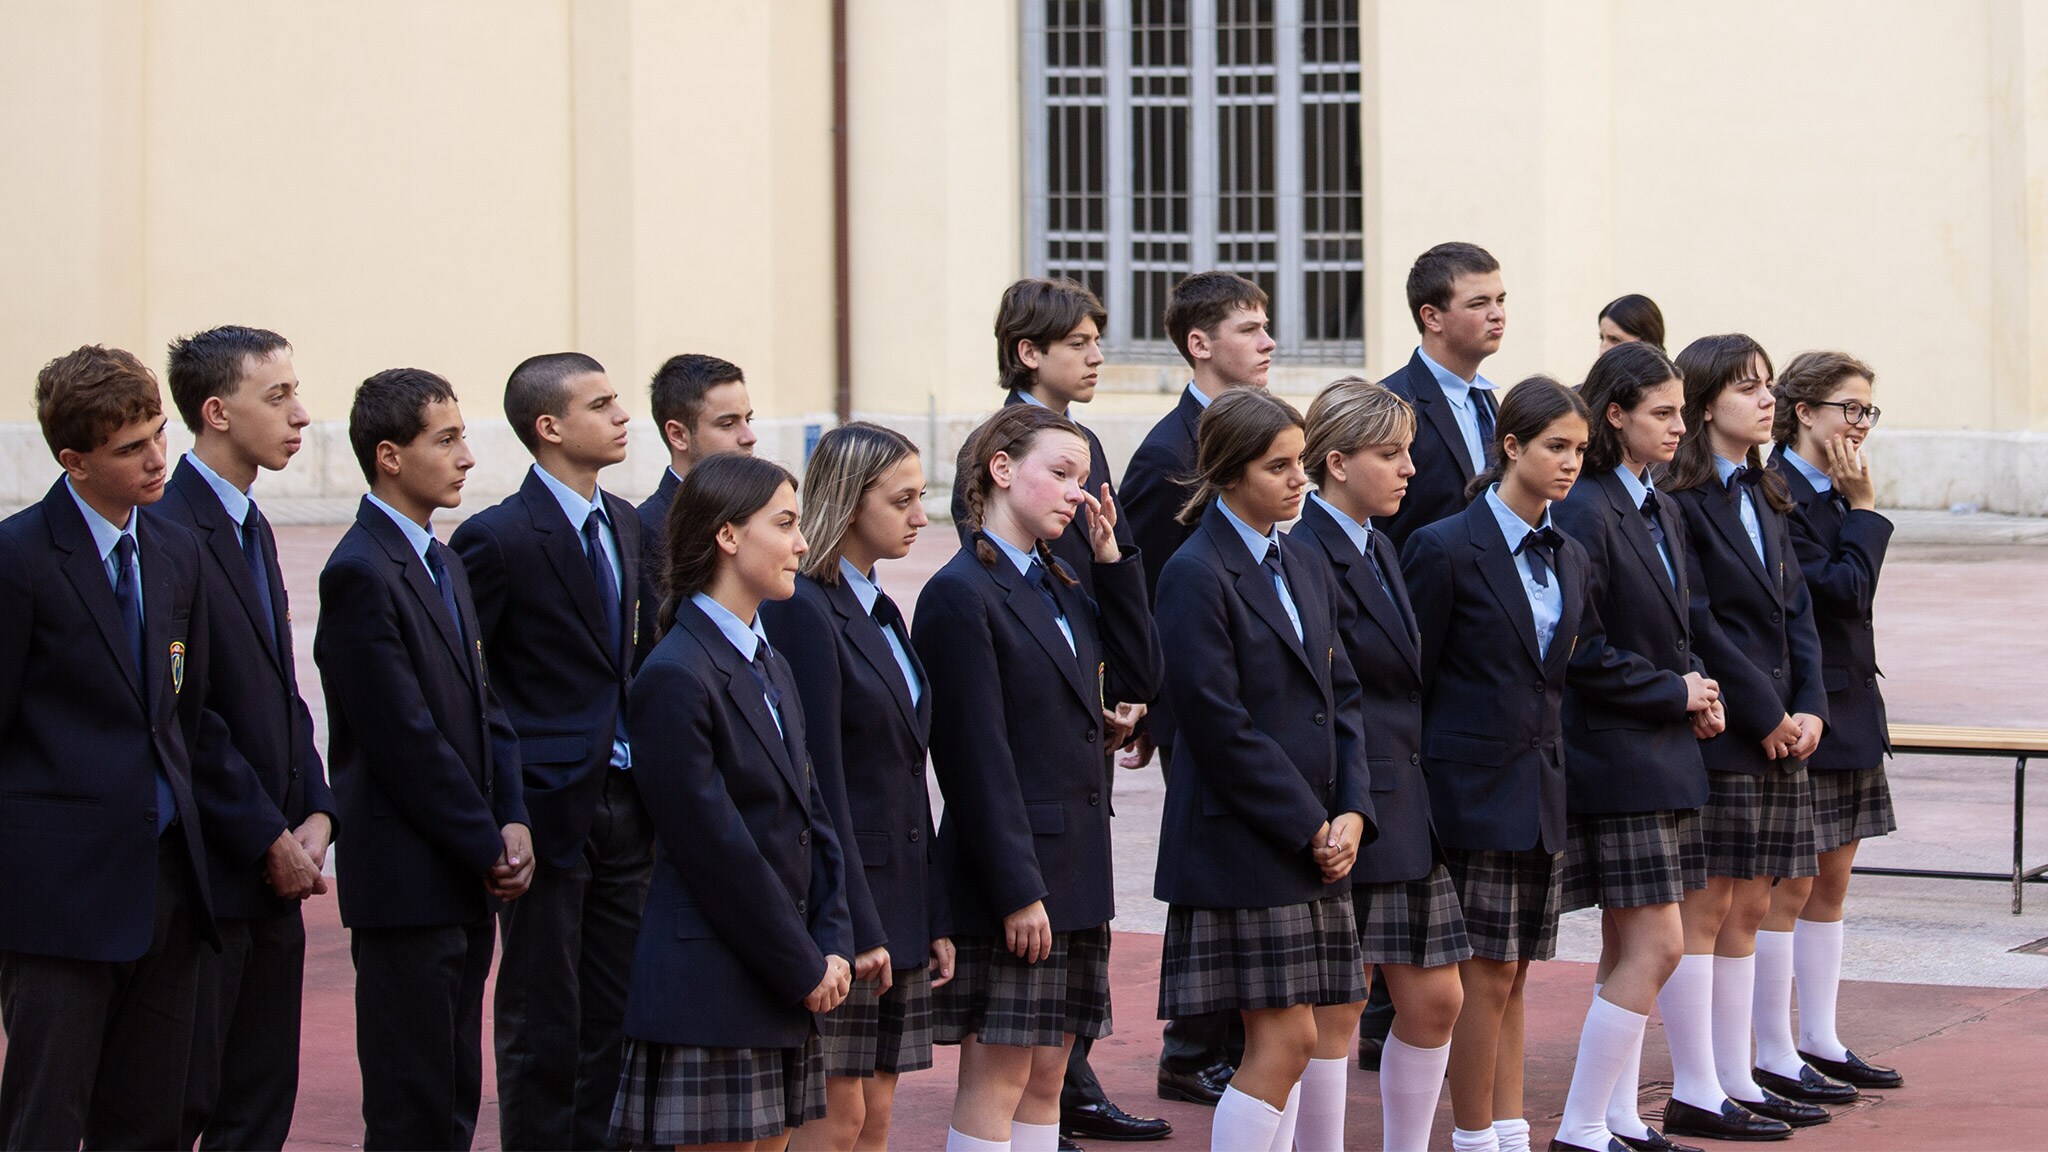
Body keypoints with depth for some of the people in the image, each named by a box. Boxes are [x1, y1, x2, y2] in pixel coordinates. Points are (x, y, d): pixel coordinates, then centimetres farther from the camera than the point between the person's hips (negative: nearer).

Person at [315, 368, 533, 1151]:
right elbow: (405, 740, -17)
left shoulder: (443, 564, 16)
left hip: (465, 880, 9)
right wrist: (488, 848, -12)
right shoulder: (362, 573, -14)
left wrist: (512, 823, 2)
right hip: (407, 880, -9)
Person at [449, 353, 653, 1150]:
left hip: (624, 807, 7)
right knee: (542, 1028, 1)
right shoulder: (500, 538, -12)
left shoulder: (626, 525, 12)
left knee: (614, 1021, 11)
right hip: (552, 808, -7)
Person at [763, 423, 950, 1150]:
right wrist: (856, 926, -19)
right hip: (836, 901, -9)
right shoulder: (804, 612, -13)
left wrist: (932, 918, 13)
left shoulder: (882, 613, 16)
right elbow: (818, 782, -17)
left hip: (896, 907, 9)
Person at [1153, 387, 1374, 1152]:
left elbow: (1342, 695, 13)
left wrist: (1351, 812, -2)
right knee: (1284, 1040, -10)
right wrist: (1309, 828, -13)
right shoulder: (1197, 574, -12)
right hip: (1245, 847, -8)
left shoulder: (1303, 565, 13)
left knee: (1333, 1017, 11)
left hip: (1318, 838, 8)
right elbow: (1219, 726, -16)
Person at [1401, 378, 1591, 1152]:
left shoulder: (1567, 558, 10)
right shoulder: (1446, 548, -11)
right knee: (1486, 975, -3)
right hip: (1476, 789, -7)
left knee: (1513, 974, 10)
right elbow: (1411, 679, -7)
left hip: (1541, 791, 7)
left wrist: (1554, 763, 11)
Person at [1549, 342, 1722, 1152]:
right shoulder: (1586, 513, -15)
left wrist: (1697, 690, 2)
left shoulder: (1661, 512, 13)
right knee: (1653, 948, -9)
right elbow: (1580, 652, -18)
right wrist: (1675, 693, -12)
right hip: (1616, 757, -9)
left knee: (1632, 948, 13)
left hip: (1662, 753, 9)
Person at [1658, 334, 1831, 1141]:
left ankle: (1736, 1081, 16)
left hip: (1777, 735, 8)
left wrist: (1810, 708, 0)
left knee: (1748, 908, 11)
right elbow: (1696, 625, -16)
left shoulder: (1765, 499, 16)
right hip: (1714, 734, -8)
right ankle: (1694, 1094, -1)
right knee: (1704, 906, -4)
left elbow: (1794, 612, 14)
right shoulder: (1679, 501, -11)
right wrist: (1765, 716, -14)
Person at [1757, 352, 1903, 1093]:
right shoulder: (1778, 494, -17)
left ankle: (1819, 1041, 22)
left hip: (1848, 709, 10)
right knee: (1788, 889, -4)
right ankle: (1773, 1058, 1)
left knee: (1831, 884, 14)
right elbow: (1843, 590, -21)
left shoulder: (1831, 495, 13)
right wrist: (1866, 510, -12)